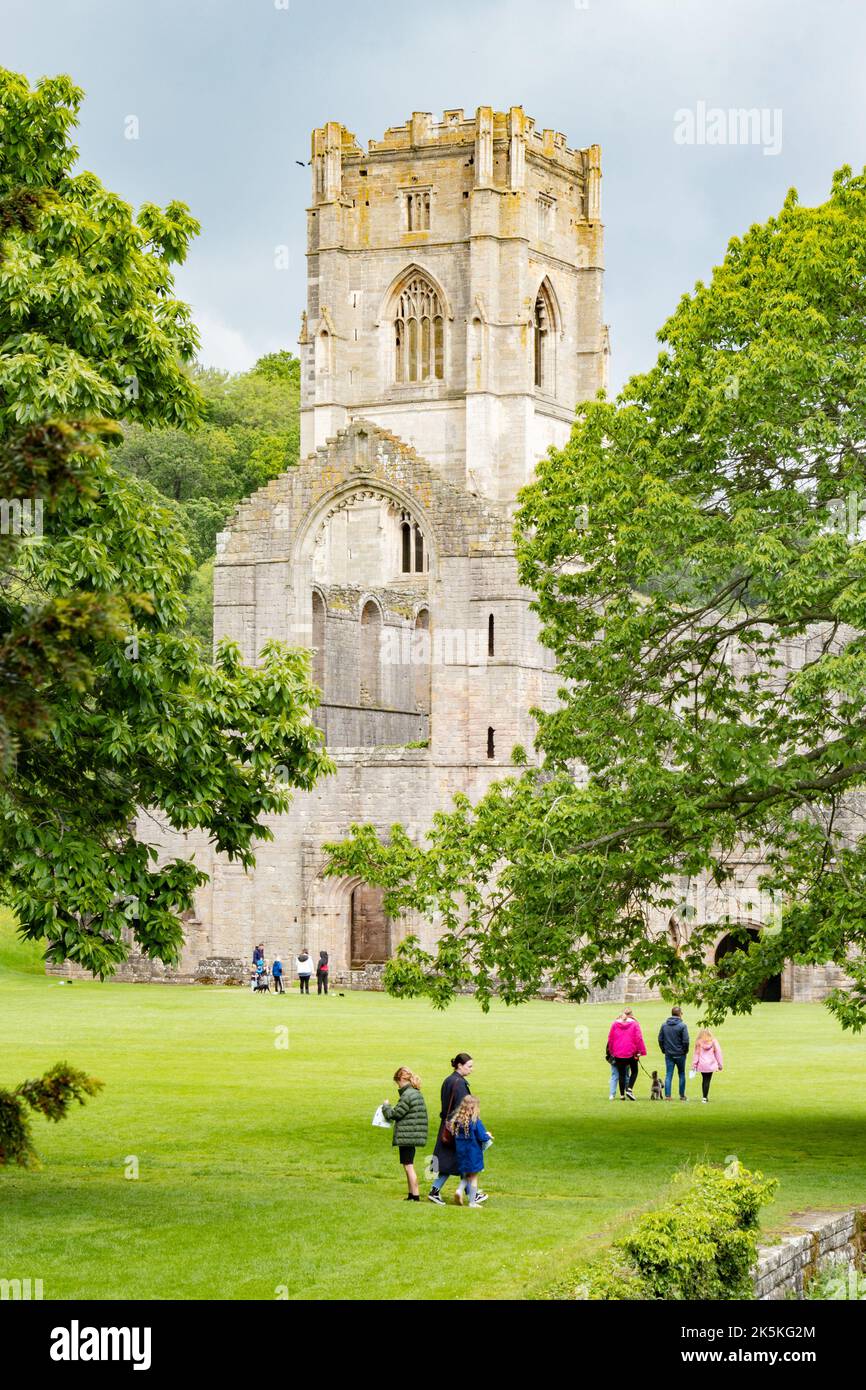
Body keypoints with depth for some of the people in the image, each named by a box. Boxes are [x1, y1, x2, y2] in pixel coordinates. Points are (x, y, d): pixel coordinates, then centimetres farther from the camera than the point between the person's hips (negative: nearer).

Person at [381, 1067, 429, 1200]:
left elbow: (395, 1114, -14)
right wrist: (391, 1110, 12)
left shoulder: (407, 1095, -18)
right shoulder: (416, 1093, 12)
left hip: (407, 1135, -10)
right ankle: (412, 1194, 22)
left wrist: (386, 1107, 5)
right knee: (409, 1166, 17)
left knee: (408, 1166, -5)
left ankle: (415, 1195, -5)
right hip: (413, 1135, 10)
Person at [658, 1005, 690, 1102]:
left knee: (668, 1075, 4)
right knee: (682, 1075, 11)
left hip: (668, 1054, 3)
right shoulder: (682, 1026, -12)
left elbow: (660, 1039, 4)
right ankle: (682, 1095, 16)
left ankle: (667, 1095, -3)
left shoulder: (664, 1025, 2)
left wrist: (664, 1050, 12)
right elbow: (685, 1041, -14)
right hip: (680, 1054, -3)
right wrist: (685, 1051, 2)